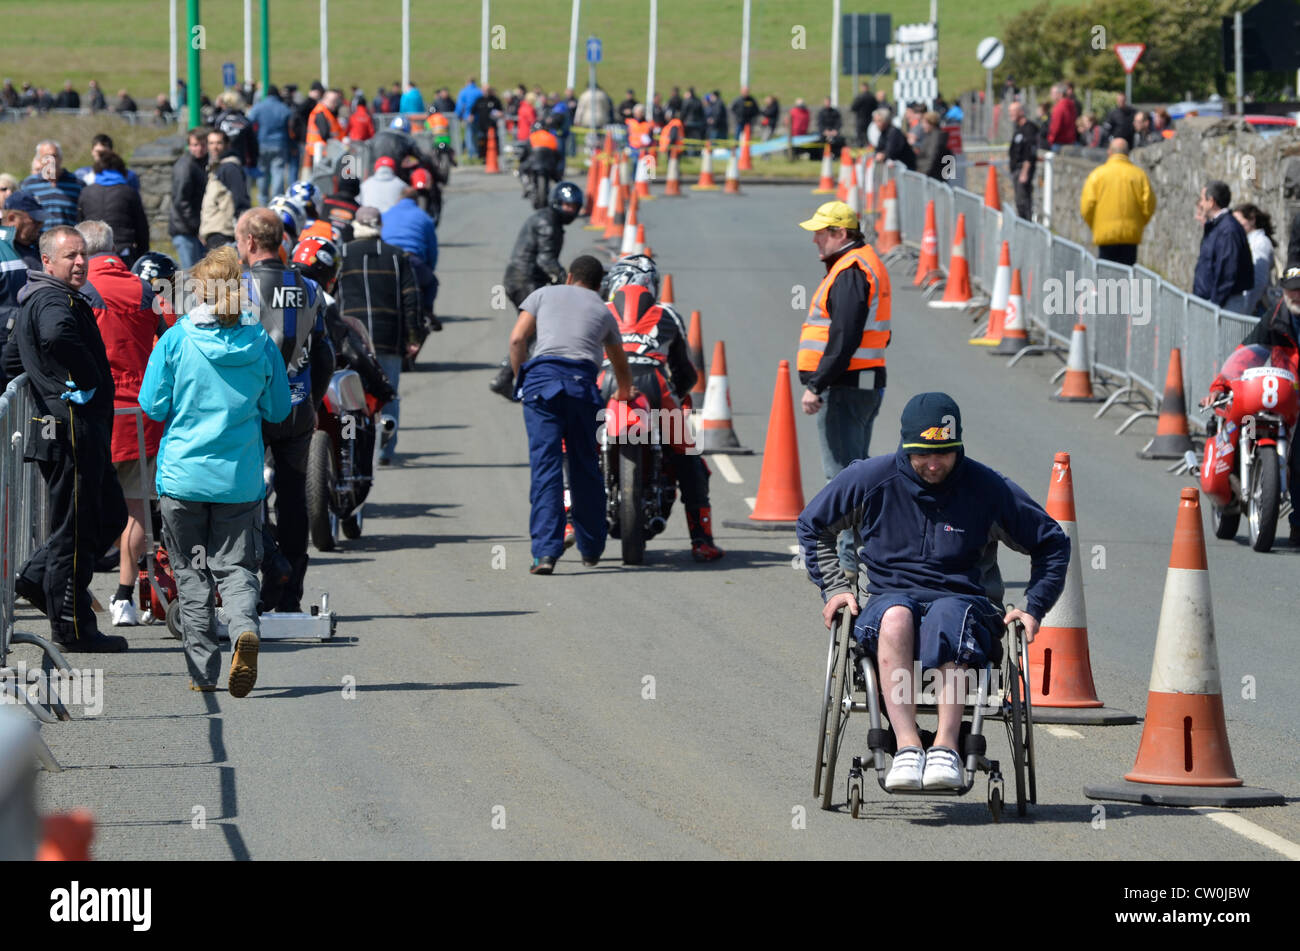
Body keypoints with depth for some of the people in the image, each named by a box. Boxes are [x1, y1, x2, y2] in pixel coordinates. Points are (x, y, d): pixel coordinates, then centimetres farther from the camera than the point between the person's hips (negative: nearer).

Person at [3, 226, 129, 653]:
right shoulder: (54, 301, -14)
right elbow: (58, 335, -38)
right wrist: (87, 381, -24)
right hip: (72, 429, -10)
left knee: (110, 516, 16)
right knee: (75, 526, -4)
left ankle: (38, 577, 19)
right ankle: (72, 628, 2)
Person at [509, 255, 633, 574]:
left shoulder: (544, 294, 21)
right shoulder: (603, 311, 27)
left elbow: (517, 338, 7)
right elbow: (620, 363, 42)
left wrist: (521, 380, 16)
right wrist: (624, 393, 62)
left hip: (542, 373, -1)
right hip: (583, 382, 1)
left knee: (545, 467, -7)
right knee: (585, 467, 14)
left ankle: (545, 551, -18)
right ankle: (591, 549, 25)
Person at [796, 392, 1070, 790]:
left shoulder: (987, 488, 3)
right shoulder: (872, 479, 4)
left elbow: (1052, 544, 15)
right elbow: (812, 526, 21)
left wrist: (1034, 608, 4)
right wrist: (835, 588, 10)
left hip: (964, 602, -1)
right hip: (889, 597, 1)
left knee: (948, 616, -40)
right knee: (895, 616, -39)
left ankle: (946, 746, -48)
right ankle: (907, 747, -48)